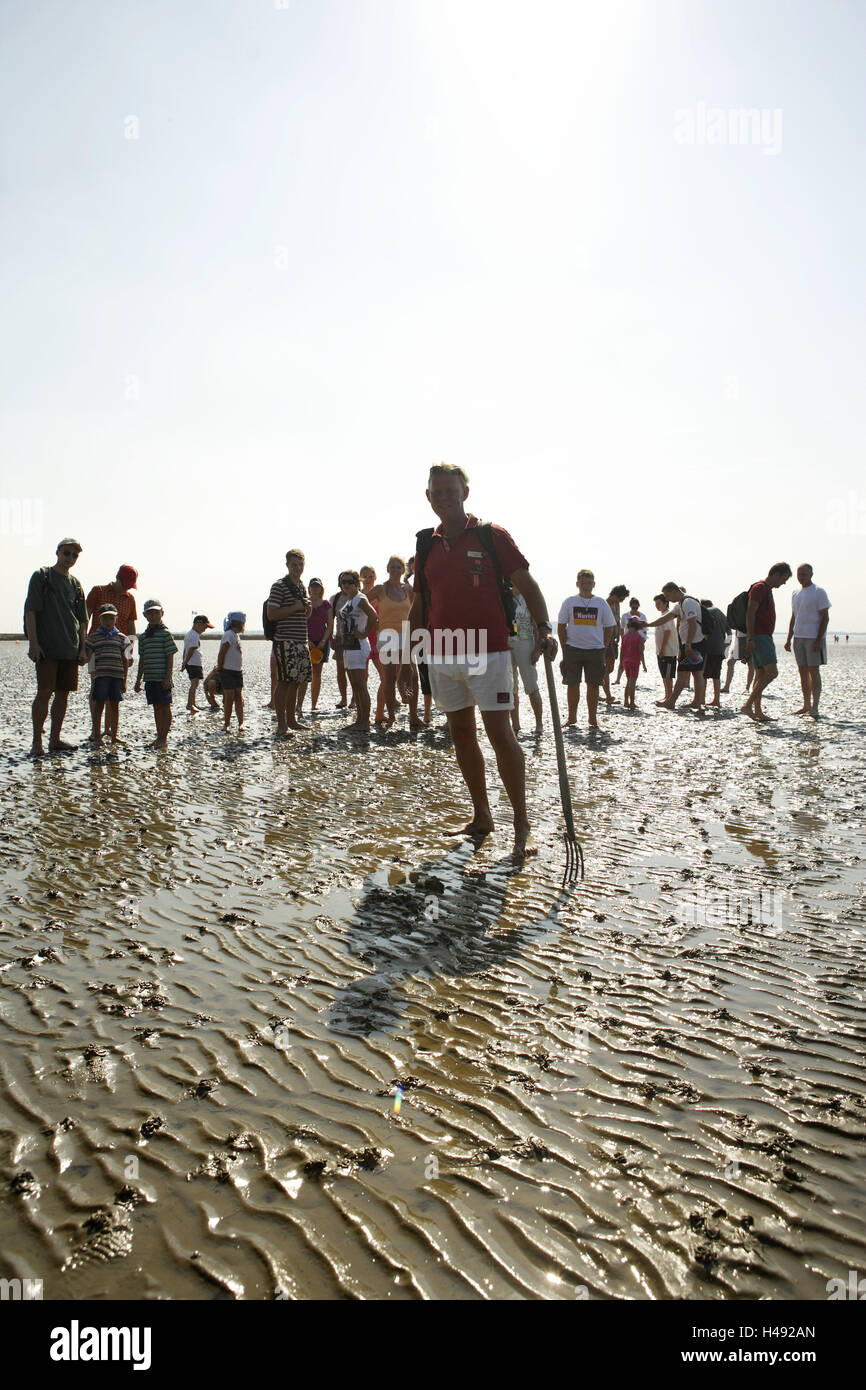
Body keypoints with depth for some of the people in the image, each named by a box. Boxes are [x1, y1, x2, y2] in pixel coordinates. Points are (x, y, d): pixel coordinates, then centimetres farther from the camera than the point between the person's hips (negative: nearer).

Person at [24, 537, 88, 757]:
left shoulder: (75, 584, 16)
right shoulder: (41, 576, 1)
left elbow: (82, 619, 18)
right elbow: (31, 611, -5)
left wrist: (82, 648, 9)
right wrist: (33, 642, -13)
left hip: (70, 649, 5)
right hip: (47, 648, -5)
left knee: (63, 693, 6)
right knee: (44, 692, -8)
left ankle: (55, 739, 14)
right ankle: (37, 742, -3)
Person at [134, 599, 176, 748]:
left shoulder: (165, 634, -5)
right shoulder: (143, 637, 13)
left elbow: (170, 657, -8)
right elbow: (142, 659, 17)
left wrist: (168, 677, -14)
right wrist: (138, 679, 15)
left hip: (162, 678, -6)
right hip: (149, 678, 6)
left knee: (165, 707, -1)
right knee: (156, 707, 12)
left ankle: (164, 738, 4)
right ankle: (159, 736, 19)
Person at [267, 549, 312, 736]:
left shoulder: (302, 587, 19)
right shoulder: (279, 586, -6)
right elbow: (271, 614, -14)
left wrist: (308, 608, 6)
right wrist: (294, 607, -15)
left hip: (301, 641, 8)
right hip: (285, 641, -8)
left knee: (296, 681, 11)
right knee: (284, 682, -9)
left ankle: (291, 719, 21)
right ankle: (281, 724, -6)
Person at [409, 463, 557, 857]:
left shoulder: (491, 535, -1)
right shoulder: (426, 544, 13)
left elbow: (526, 584, -2)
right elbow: (420, 603, 19)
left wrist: (543, 628, -16)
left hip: (488, 651, -5)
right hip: (441, 654, 5)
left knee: (500, 734, -9)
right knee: (461, 734, 9)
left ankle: (522, 825, -2)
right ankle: (481, 816, 21)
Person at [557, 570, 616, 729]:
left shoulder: (601, 603, 6)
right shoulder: (570, 602, 4)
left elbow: (609, 627, 10)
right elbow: (561, 626, 5)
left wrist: (604, 648, 2)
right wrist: (564, 648, -1)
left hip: (595, 650, 1)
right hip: (573, 649, 0)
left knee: (593, 685, 4)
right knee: (572, 684, 4)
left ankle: (593, 719, 13)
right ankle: (572, 718, 13)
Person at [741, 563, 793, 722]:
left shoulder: (768, 589, 22)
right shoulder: (759, 588, -9)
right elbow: (750, 613, -17)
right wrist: (750, 638, -23)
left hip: (765, 637, 10)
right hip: (759, 637, -10)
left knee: (761, 675, 8)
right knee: (772, 672, -17)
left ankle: (758, 711, 10)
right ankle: (748, 705, -19)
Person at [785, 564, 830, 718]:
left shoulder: (819, 592, -5)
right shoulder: (795, 594, 15)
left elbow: (825, 618, -9)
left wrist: (819, 639, -16)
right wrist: (789, 639, 15)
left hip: (814, 638, -6)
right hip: (798, 637, 6)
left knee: (813, 671, -7)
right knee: (803, 672, 8)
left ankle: (815, 707, -6)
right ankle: (806, 705, 15)